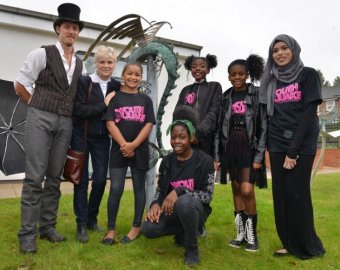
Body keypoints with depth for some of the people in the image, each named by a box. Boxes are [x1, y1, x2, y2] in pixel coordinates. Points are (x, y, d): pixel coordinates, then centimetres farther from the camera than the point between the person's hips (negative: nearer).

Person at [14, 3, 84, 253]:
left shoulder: (80, 64, 14)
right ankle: (28, 233, 3)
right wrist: (39, 107, 7)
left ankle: (48, 227, 18)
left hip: (65, 123, 5)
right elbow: (20, 85, 0)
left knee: (55, 177, 8)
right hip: (40, 119, -5)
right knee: (35, 177, -6)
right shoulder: (42, 54, -1)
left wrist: (65, 112, 11)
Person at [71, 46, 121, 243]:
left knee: (100, 180, 2)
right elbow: (78, 110, -17)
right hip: (82, 136, -3)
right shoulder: (84, 82, -7)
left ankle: (92, 218, 23)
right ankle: (82, 224, 13)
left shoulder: (117, 86, 2)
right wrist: (103, 105, -17)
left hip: (102, 138, 3)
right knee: (82, 179, 2)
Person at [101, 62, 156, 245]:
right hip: (119, 150, -1)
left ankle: (136, 227, 20)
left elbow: (149, 125, -1)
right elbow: (110, 123, -5)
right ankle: (111, 229, 10)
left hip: (140, 150, 1)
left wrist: (133, 145, -13)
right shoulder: (114, 97, 4)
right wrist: (124, 145, -15)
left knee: (139, 188, 7)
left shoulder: (145, 100, 8)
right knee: (115, 189, -1)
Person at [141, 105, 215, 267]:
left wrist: (180, 191, -31)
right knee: (148, 229, -21)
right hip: (173, 210, 5)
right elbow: (160, 189, 7)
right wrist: (156, 204, -15)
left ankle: (192, 249, -11)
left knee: (184, 202, -39)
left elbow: (208, 195, -18)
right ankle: (182, 232, 12)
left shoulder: (204, 160, -15)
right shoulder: (167, 161, 0)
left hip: (196, 209, -4)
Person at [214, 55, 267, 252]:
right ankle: (241, 232, 19)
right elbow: (219, 127, 8)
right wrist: (217, 155, 3)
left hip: (249, 147, -4)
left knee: (247, 190, -12)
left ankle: (252, 231, 8)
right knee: (236, 189, 8)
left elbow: (263, 126, -6)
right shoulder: (226, 97, 8)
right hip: (231, 147, 4)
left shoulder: (257, 94, -2)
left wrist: (259, 156, -12)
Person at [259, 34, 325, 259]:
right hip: (277, 145, 4)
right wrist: (264, 147, -1)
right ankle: (290, 243, 17)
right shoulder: (272, 82, 12)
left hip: (302, 145, -4)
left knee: (297, 194, -4)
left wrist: (293, 150, -15)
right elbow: (269, 116, 11)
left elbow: (309, 113, -10)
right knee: (281, 195, 4)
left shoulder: (308, 75, -1)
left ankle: (307, 246, 14)